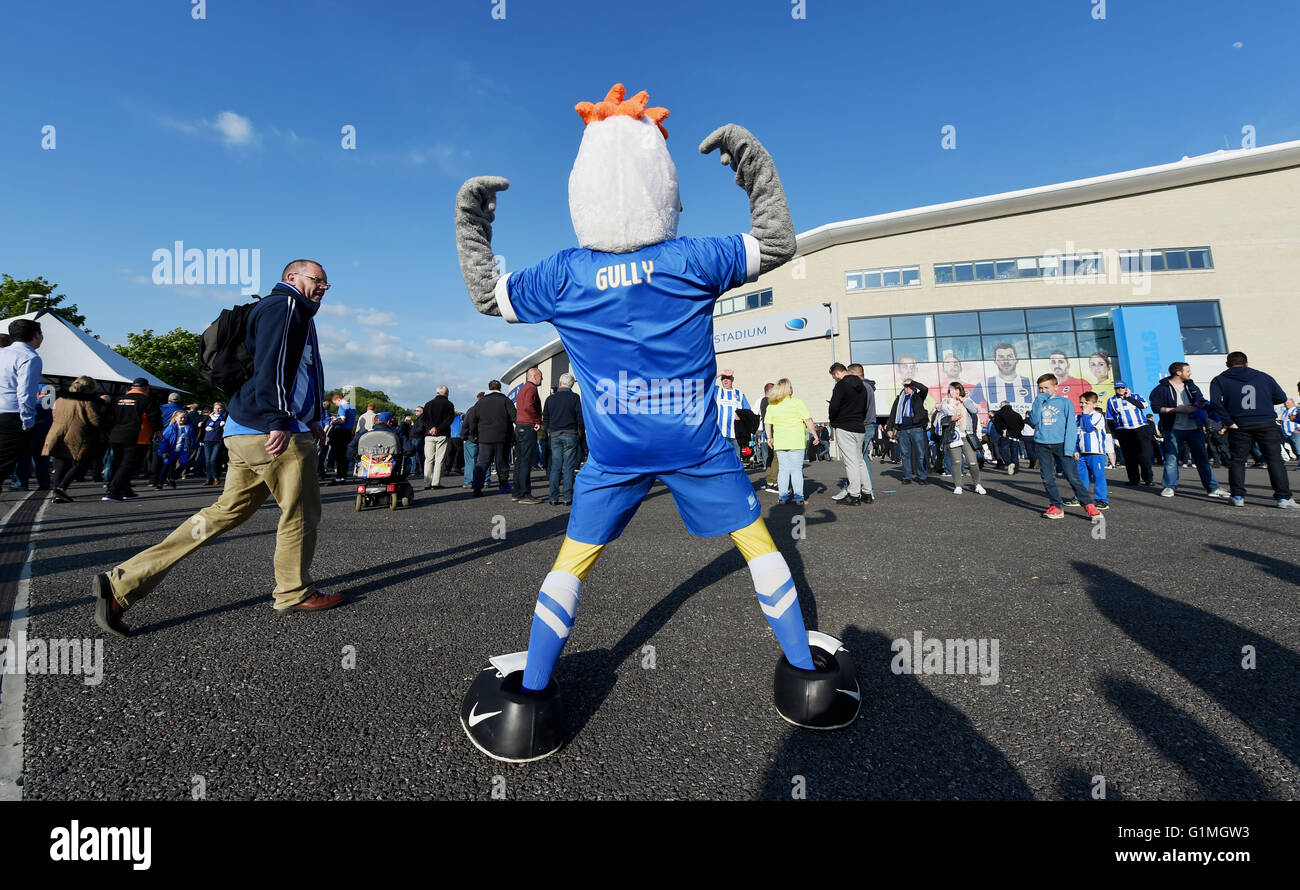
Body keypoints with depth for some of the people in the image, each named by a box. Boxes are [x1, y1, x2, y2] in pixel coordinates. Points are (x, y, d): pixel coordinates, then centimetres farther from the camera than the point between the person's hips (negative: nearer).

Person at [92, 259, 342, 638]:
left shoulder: (295, 314, 26)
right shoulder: (284, 305, -6)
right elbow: (271, 364, -19)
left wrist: (310, 420, 26)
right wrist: (279, 421, -26)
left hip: (246, 433, 10)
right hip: (276, 433, -10)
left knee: (226, 512, 11)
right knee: (301, 513, 2)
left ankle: (122, 583, 12)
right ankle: (294, 593, 17)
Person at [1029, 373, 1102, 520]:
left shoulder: (1065, 402, 4)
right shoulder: (1038, 403, 12)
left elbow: (1071, 425, -1)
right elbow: (1034, 422, -3)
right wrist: (1039, 401, -7)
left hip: (1061, 444, -3)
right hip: (1042, 445, 3)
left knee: (1073, 477, -7)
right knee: (1048, 479, 3)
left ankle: (1089, 506, 0)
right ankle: (1056, 507, 11)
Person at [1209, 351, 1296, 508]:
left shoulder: (1219, 380, 2)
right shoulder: (1263, 377, 11)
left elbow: (1215, 401, -13)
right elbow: (1281, 398, 13)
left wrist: (1229, 422, -8)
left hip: (1240, 426, -2)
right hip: (1267, 424, 2)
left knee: (1237, 460, 6)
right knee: (1275, 460, 4)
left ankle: (1238, 496, 5)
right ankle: (1284, 497, 1)